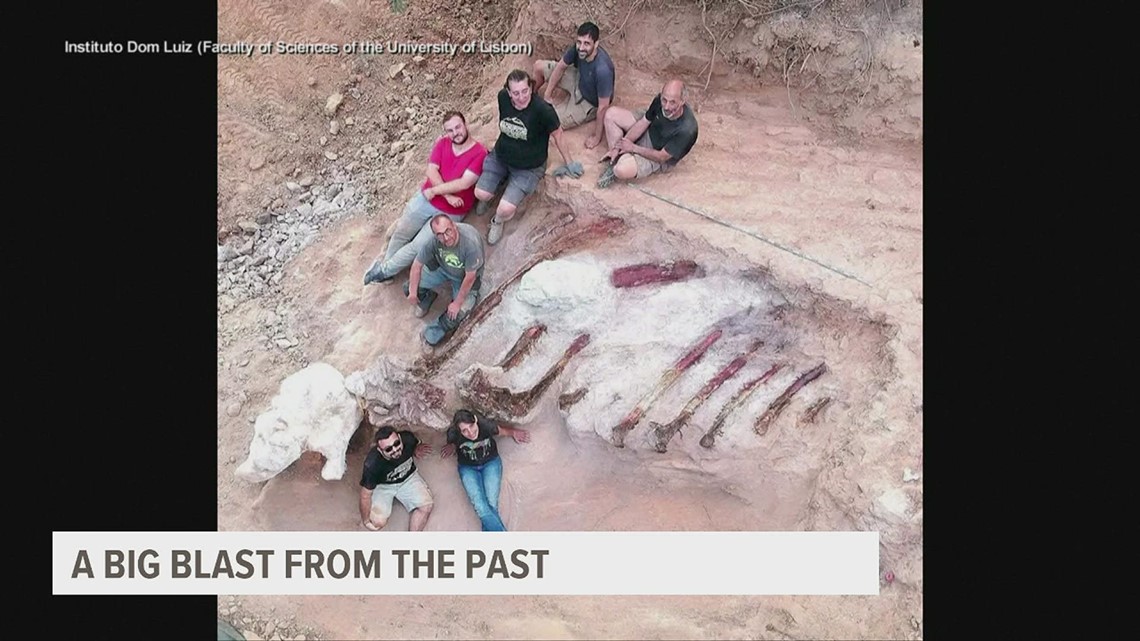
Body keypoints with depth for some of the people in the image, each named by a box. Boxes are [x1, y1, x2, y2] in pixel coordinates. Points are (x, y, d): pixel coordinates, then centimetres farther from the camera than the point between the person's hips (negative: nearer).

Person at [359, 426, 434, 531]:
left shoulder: (408, 439, -28)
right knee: (378, 521, -19)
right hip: (382, 485, -3)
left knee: (426, 506, -16)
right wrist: (365, 520, -13)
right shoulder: (372, 464, -38)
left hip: (408, 477, 3)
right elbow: (365, 494, -22)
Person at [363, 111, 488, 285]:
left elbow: (464, 183, -22)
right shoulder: (443, 143, 0)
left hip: (450, 212, -4)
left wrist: (434, 190, -17)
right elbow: (431, 171, -8)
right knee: (401, 233, 3)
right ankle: (387, 263, 24)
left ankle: (384, 270, 9)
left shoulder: (480, 153, -15)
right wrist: (447, 195, -21)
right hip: (425, 198, 4)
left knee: (418, 246, -7)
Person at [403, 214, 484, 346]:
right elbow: (417, 264, -13)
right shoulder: (433, 240, -30)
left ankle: (435, 332, 12)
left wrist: (457, 303, -21)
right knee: (409, 288, -7)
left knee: (456, 315, -17)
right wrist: (413, 292, -9)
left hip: (464, 277, -3)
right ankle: (427, 297, 24)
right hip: (442, 268, 3)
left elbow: (469, 277, -30)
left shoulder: (471, 242, -41)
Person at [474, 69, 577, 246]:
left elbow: (557, 135, -14)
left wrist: (568, 161, -2)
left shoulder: (542, 110, -30)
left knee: (506, 209, -16)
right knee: (481, 194, -9)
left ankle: (498, 221, 22)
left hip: (529, 167, -4)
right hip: (500, 156, 4)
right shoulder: (503, 97, -16)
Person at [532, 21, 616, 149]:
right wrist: (547, 94, -4)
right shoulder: (577, 48, -25)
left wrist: (597, 137, -25)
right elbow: (561, 67, -5)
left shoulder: (602, 69, -43)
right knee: (539, 66, 8)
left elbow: (603, 106, -34)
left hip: (589, 103, -6)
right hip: (578, 80, 6)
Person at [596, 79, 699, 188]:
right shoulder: (660, 100, -21)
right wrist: (617, 148, -12)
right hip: (648, 133, 7)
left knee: (622, 170, -32)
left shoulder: (687, 129, -38)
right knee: (612, 114, -1)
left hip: (658, 158, -7)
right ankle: (616, 159, 1)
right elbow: (643, 123, -8)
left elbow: (661, 157, -27)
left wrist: (633, 148, -18)